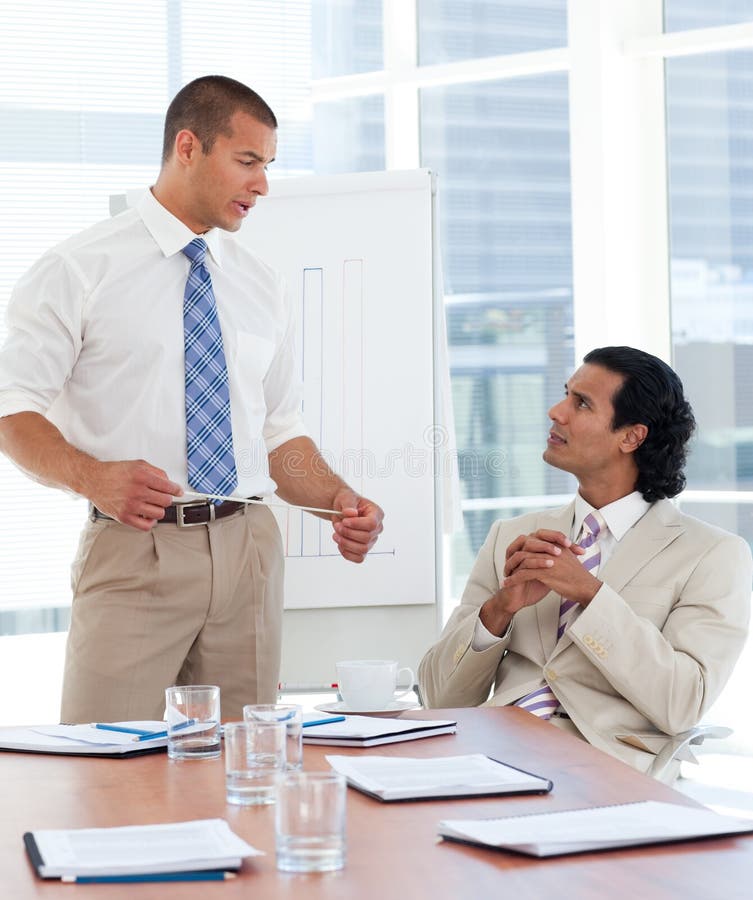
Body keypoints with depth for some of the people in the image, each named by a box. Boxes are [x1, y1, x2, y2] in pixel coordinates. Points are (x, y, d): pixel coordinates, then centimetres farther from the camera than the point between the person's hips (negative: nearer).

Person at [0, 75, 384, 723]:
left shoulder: (261, 287, 16)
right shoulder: (80, 268, 0)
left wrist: (341, 500, 0)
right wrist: (90, 476, -21)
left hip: (248, 547, 4)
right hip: (135, 546, -4)